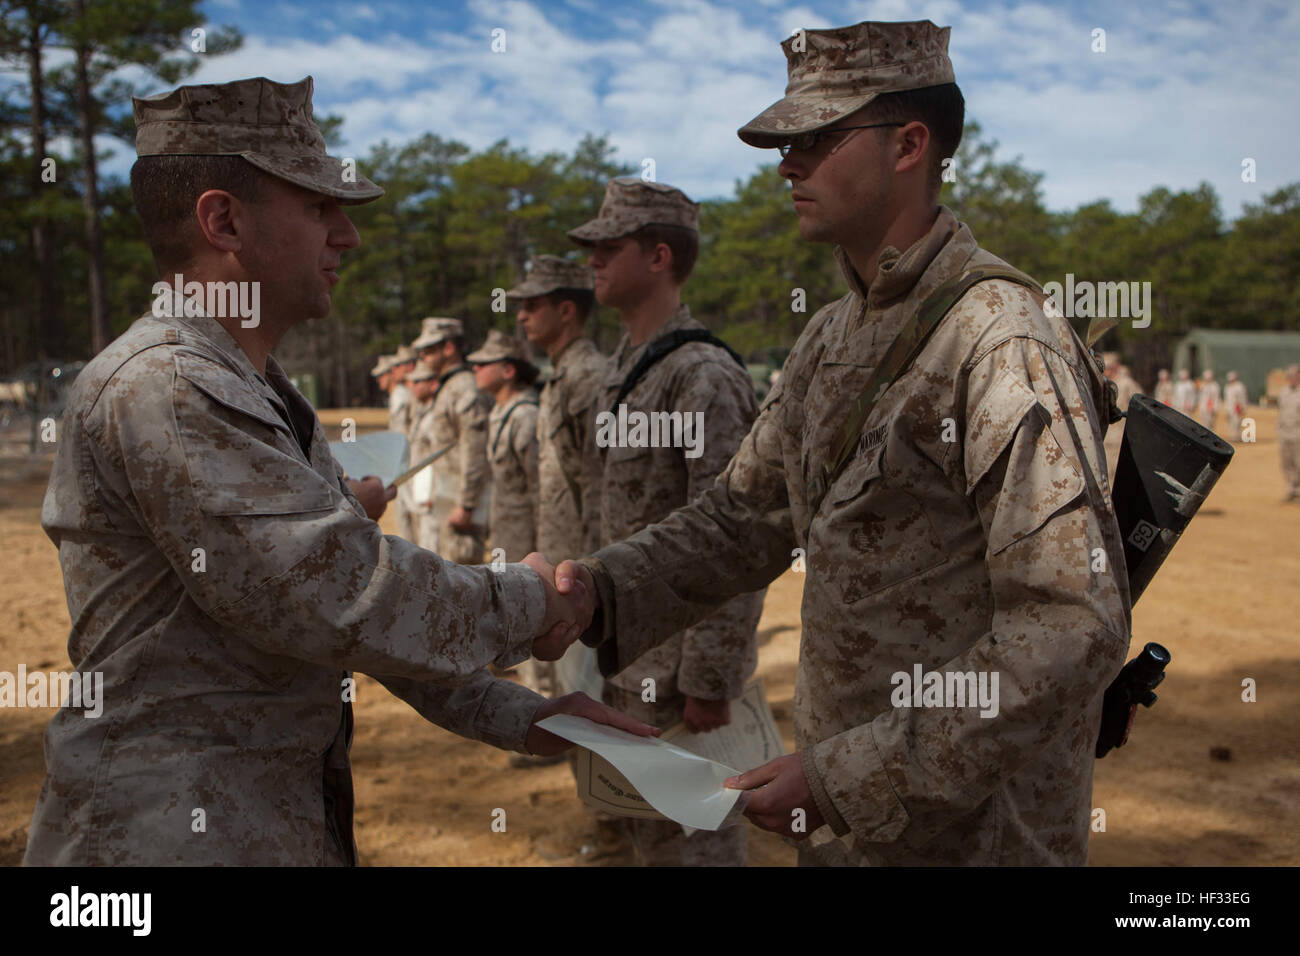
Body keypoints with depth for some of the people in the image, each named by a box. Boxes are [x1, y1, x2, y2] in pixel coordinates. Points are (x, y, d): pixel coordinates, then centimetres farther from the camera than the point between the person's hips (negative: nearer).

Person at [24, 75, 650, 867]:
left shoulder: (264, 396, 13)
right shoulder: (164, 388, -20)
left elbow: (338, 574, 12)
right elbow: (345, 598, -26)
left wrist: (516, 718, 5)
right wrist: (526, 602, -10)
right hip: (175, 833, -9)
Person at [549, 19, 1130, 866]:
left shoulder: (1005, 342, -21)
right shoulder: (832, 337, 6)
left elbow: (1074, 627, -25)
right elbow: (744, 513, 10)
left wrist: (852, 778, -24)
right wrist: (604, 590, -7)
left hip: (973, 830, -7)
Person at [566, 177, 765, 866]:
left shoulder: (705, 376, -19)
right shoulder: (622, 368, 11)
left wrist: (707, 679, -22)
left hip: (678, 661, -9)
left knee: (693, 838, 4)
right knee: (645, 831, 21)